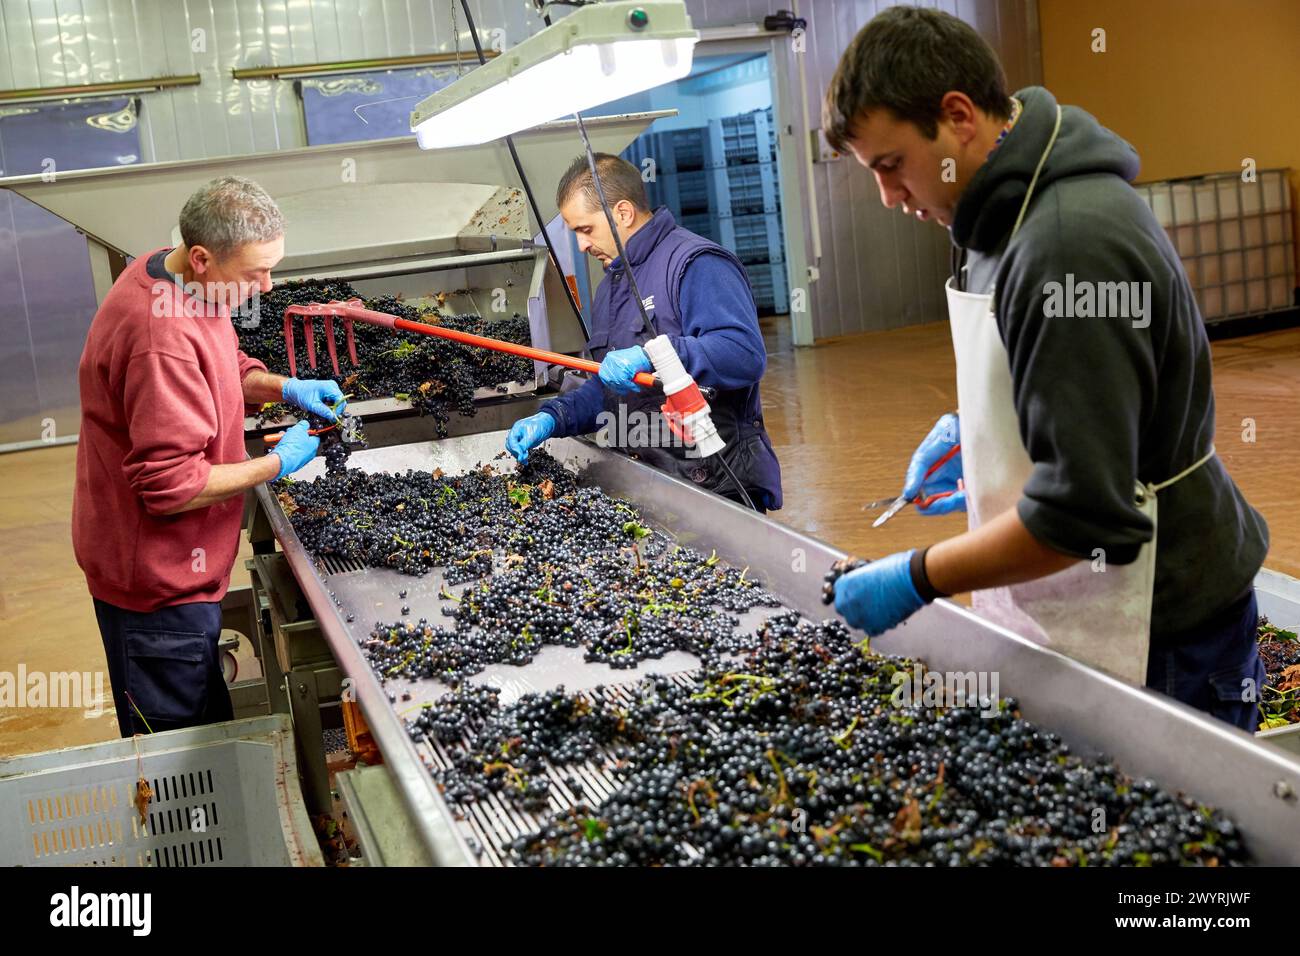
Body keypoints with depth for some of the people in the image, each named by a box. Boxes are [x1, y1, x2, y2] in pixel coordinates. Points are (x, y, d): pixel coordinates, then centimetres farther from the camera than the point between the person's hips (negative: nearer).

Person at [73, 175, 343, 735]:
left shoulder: (174, 277, 1)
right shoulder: (163, 339, -31)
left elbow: (222, 369, 20)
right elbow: (170, 486, -29)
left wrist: (284, 388, 1)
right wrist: (278, 464, -17)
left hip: (173, 564, 10)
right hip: (156, 579, -10)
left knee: (207, 724, 22)